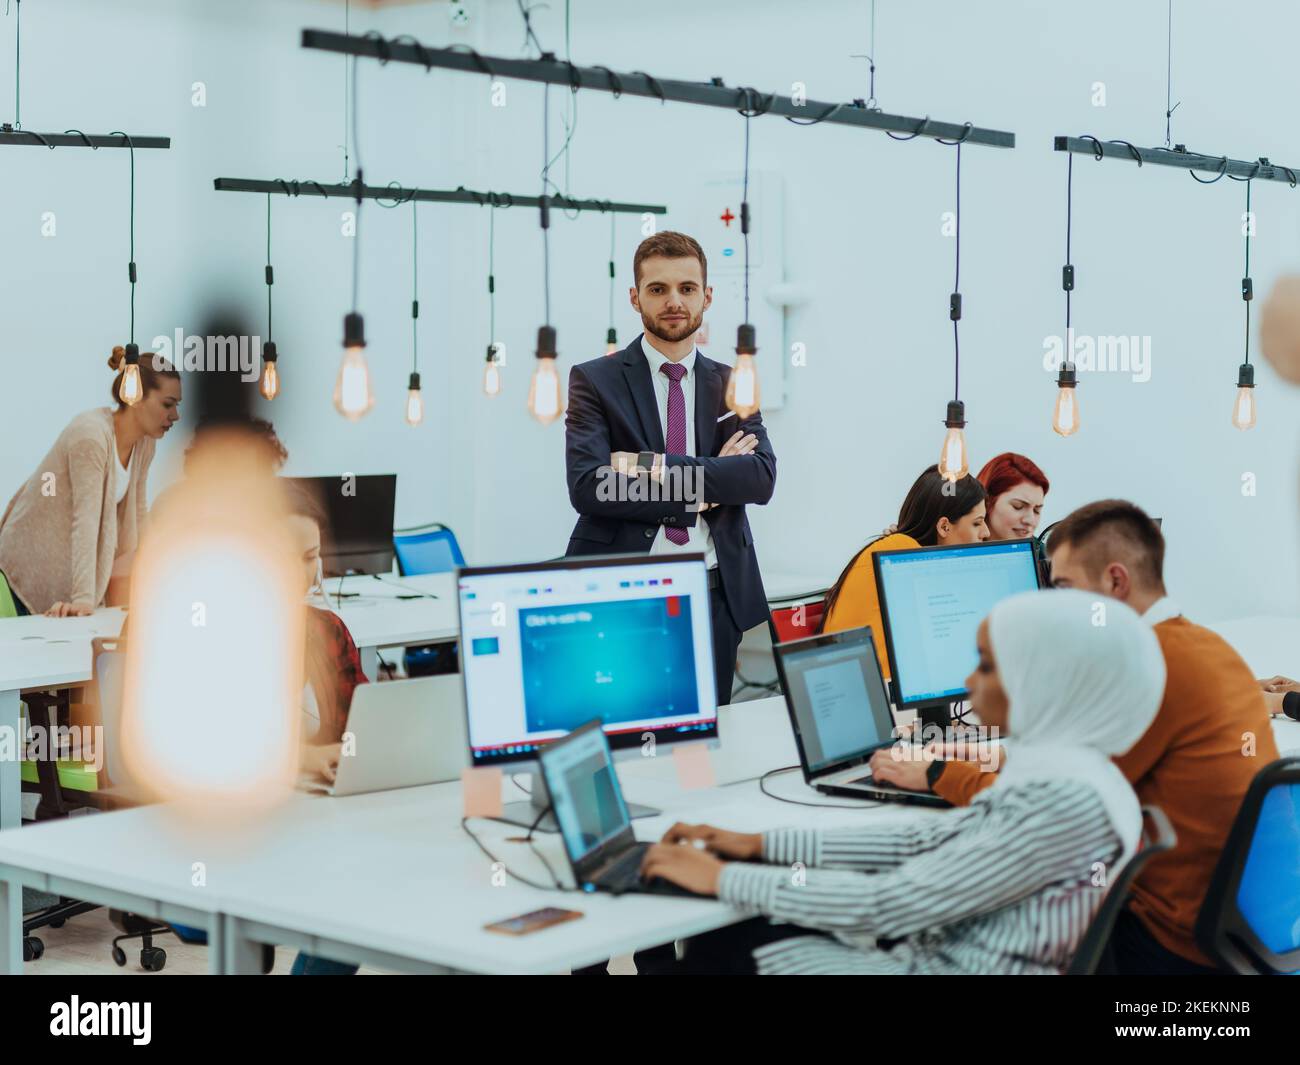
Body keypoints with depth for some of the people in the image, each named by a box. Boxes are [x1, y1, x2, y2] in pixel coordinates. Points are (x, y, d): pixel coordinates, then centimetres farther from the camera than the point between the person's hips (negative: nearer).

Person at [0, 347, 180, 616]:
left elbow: (137, 515, 5)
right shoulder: (92, 435, -26)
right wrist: (83, 599, -39)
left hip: (72, 563, 8)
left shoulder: (145, 442, -1)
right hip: (35, 561, -8)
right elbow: (86, 519, -33)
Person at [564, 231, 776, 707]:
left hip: (717, 596, 3)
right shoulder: (595, 380, 1)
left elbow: (762, 477, -4)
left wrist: (658, 466, -15)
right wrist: (700, 490, -12)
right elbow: (587, 486, -12)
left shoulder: (733, 384, 11)